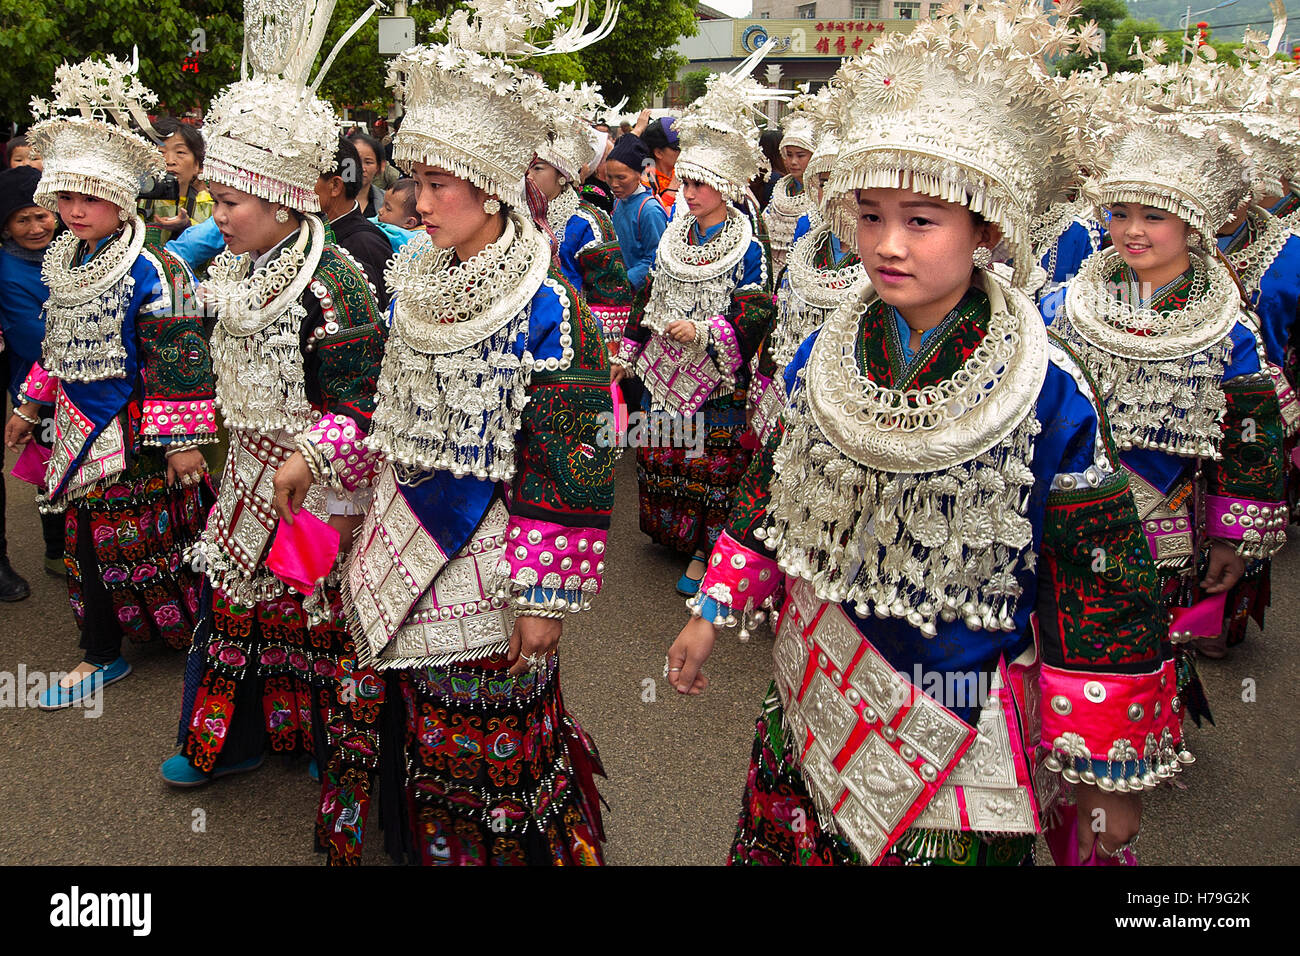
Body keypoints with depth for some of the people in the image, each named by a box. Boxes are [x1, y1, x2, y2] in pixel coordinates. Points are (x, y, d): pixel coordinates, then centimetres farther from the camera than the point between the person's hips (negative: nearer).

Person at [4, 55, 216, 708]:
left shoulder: (150, 272, -17)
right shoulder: (61, 262, 8)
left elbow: (179, 362, -18)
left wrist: (183, 441, -19)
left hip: (136, 432, -7)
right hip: (81, 426, 7)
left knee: (152, 539, 4)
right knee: (89, 539, 13)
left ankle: (194, 634, 25)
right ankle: (101, 655, 27)